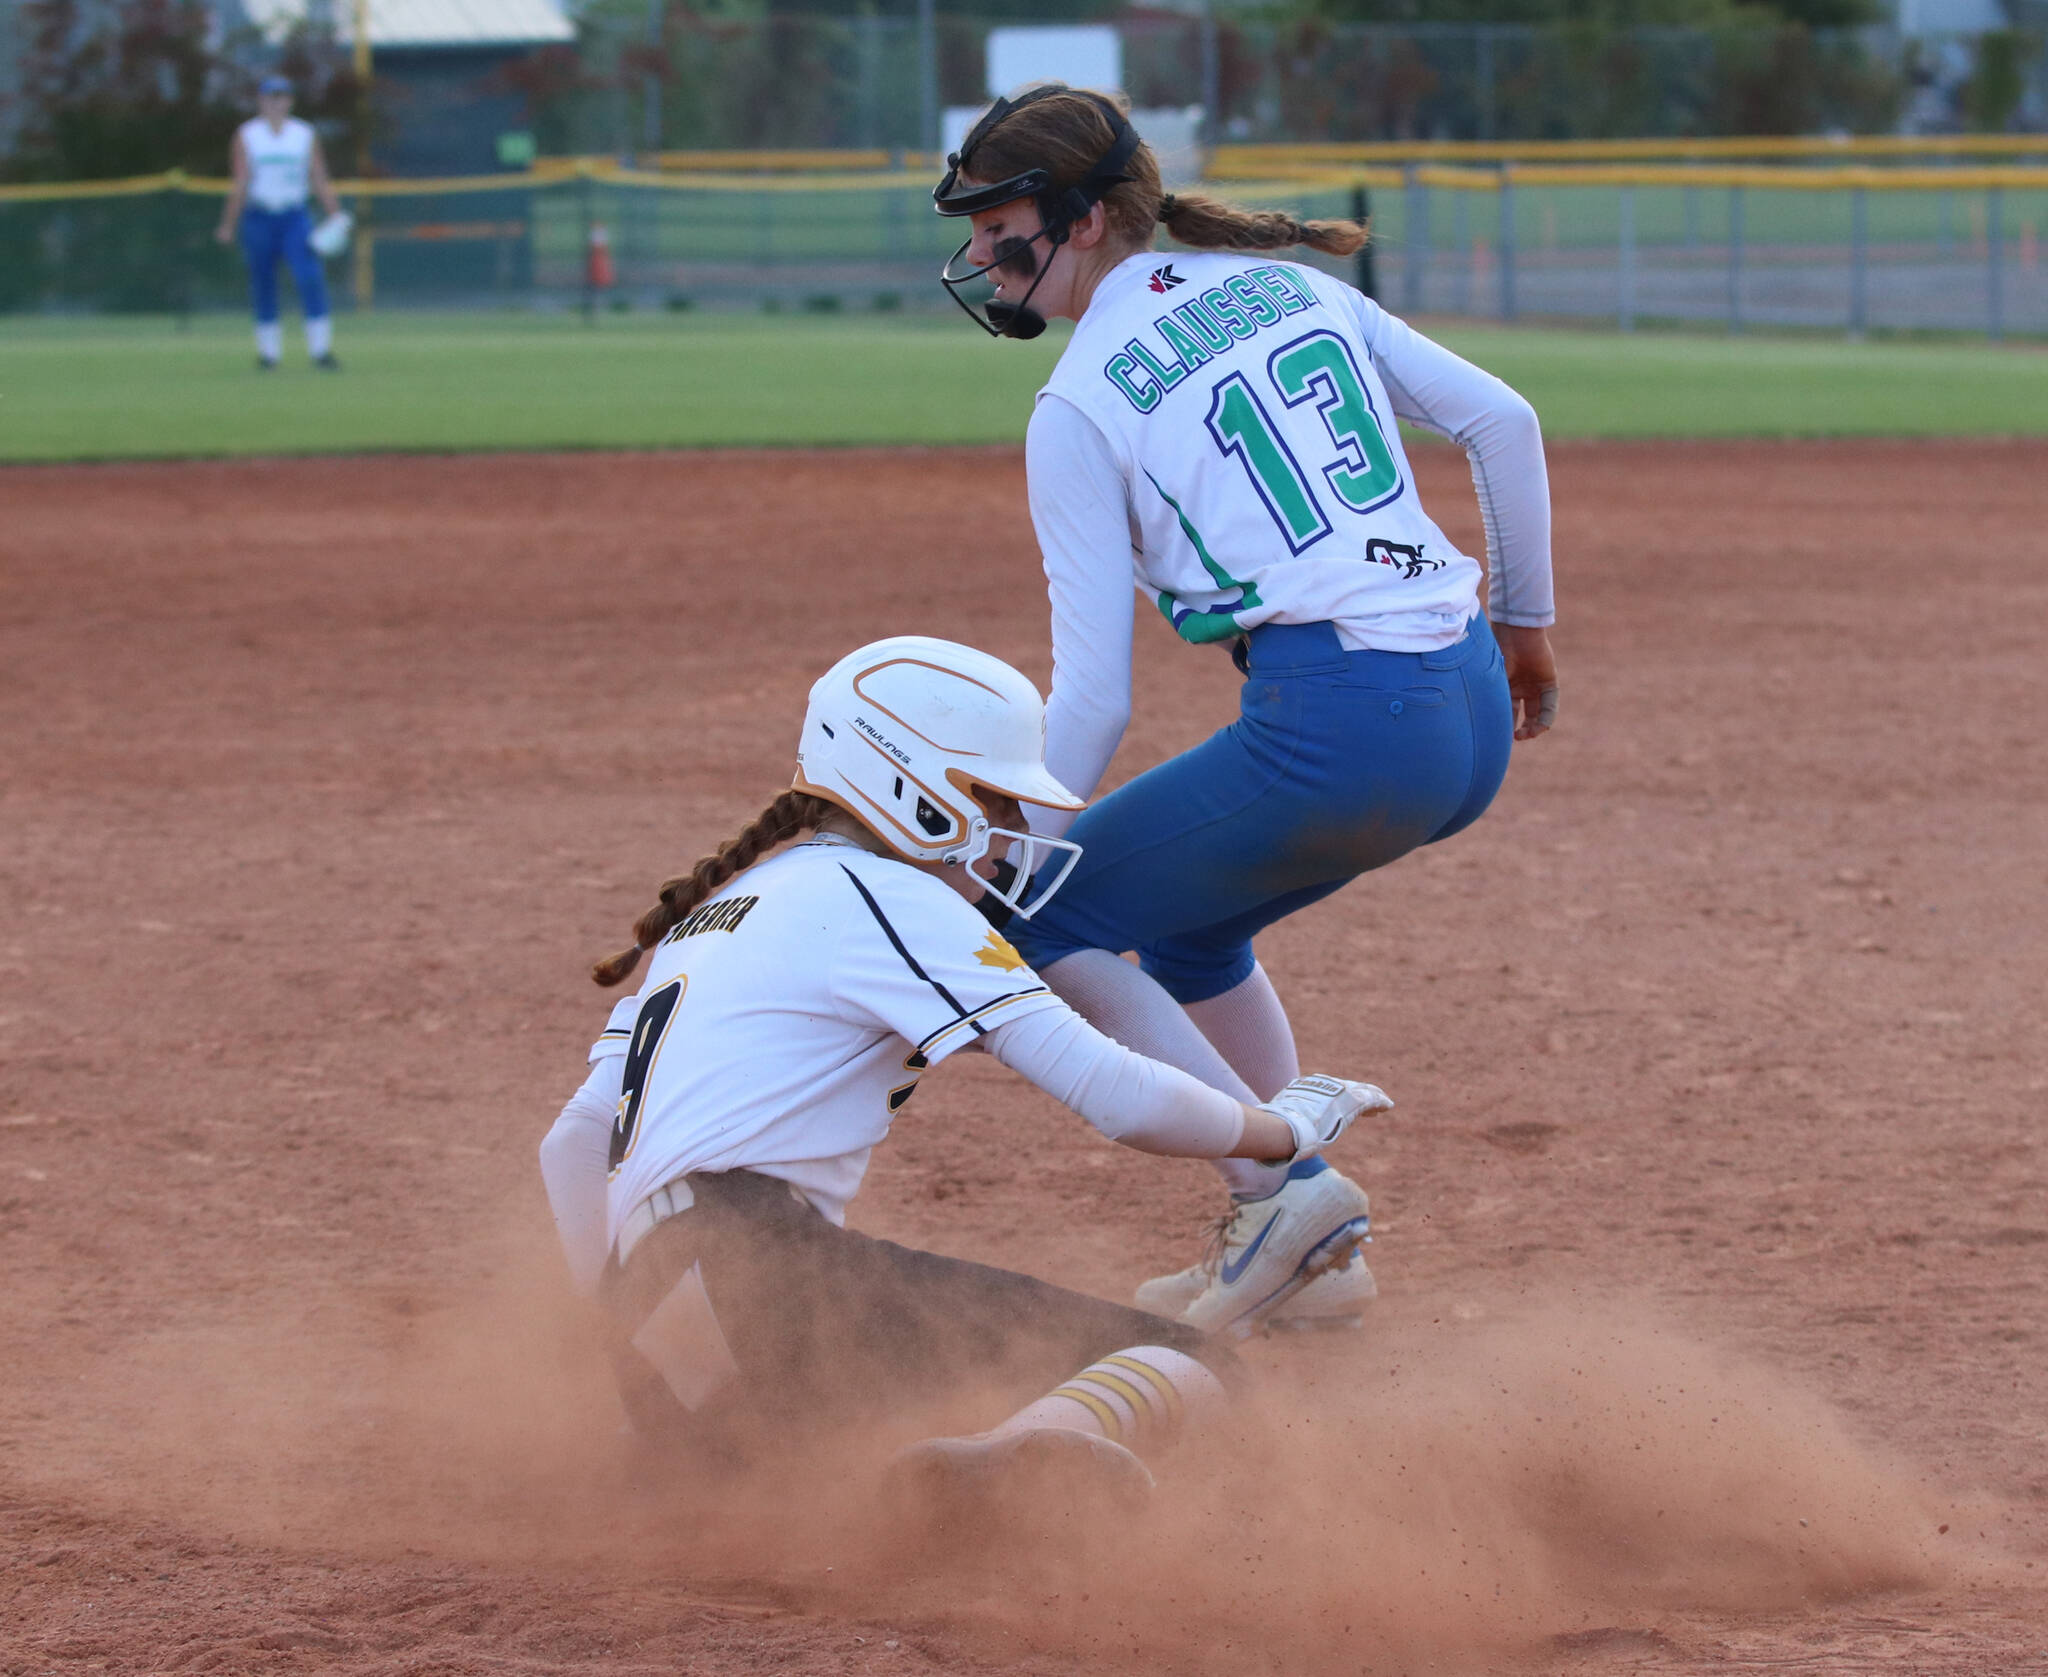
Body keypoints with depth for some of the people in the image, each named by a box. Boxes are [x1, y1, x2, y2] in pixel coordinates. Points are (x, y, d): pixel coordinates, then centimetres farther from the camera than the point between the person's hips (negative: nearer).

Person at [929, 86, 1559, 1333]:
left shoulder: (1078, 407, -3)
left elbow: (1094, 700, -6)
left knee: (1049, 918, 9)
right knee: (1186, 925, 28)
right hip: (1472, 716, 8)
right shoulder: (1289, 284, 15)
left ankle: (1290, 1208, -1)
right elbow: (1502, 420, 12)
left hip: (1333, 724, -8)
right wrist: (1526, 623, 23)